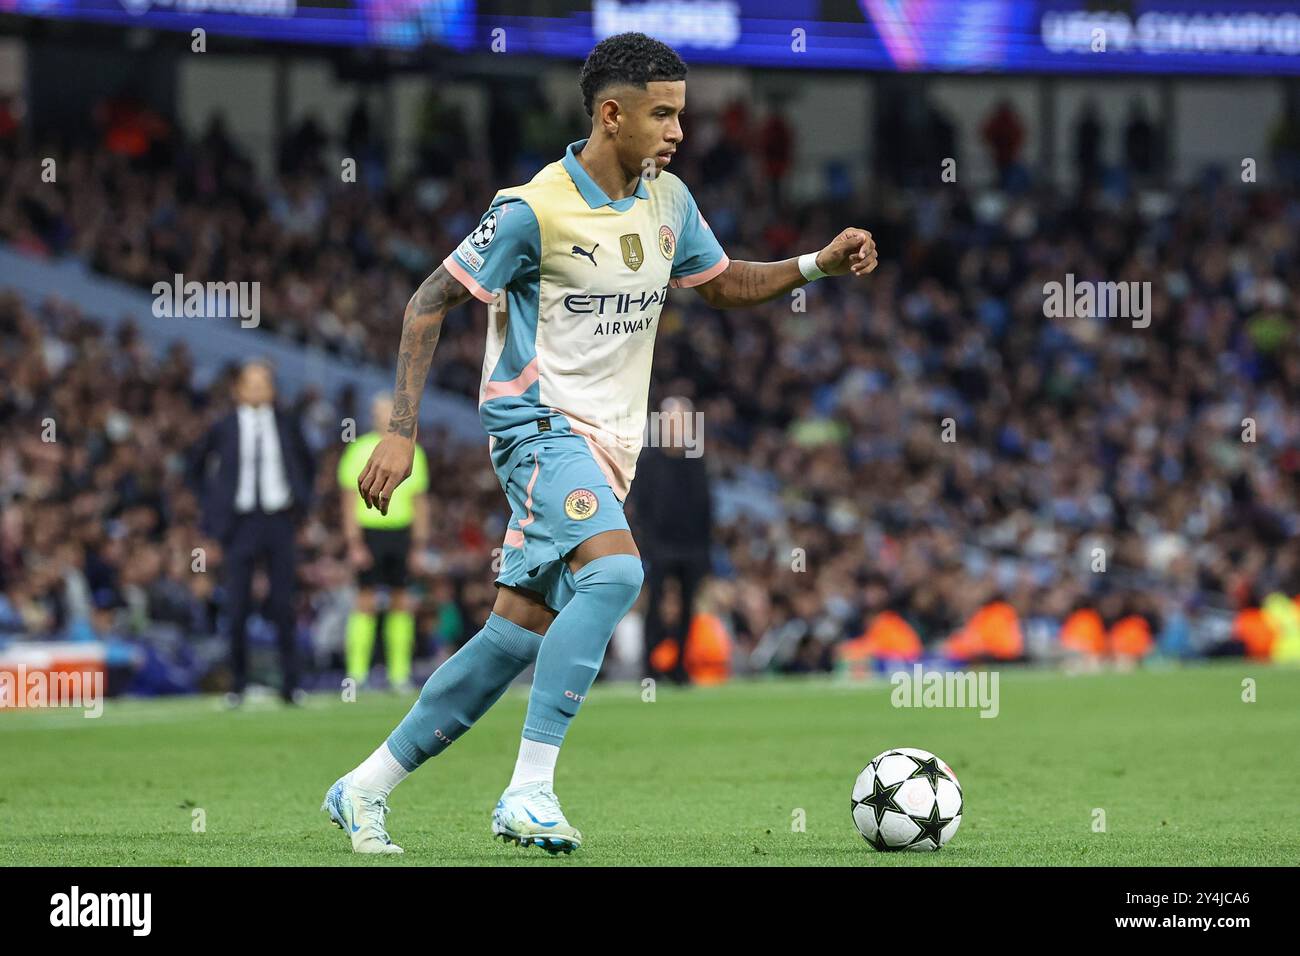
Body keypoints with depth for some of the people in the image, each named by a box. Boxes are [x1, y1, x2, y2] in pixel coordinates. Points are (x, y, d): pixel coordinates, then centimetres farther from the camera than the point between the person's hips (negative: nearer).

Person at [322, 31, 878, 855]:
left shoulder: (668, 201, 8)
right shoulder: (535, 209, -13)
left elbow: (721, 284, 24)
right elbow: (430, 304, -7)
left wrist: (818, 265, 7)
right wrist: (402, 432, -13)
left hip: (611, 444, 7)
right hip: (542, 422, -7)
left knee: (520, 633, 3)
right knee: (615, 572, -30)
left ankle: (365, 789, 12)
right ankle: (530, 792, -30)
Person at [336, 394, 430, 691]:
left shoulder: (412, 453, 9)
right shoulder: (360, 451, -3)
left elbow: (420, 502, 13)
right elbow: (349, 500, -4)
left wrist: (419, 546, 8)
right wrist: (354, 545, -11)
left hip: (401, 532, 4)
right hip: (368, 531, -4)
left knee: (400, 602, 2)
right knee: (365, 602, -5)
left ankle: (399, 672, 6)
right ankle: (357, 671, -2)